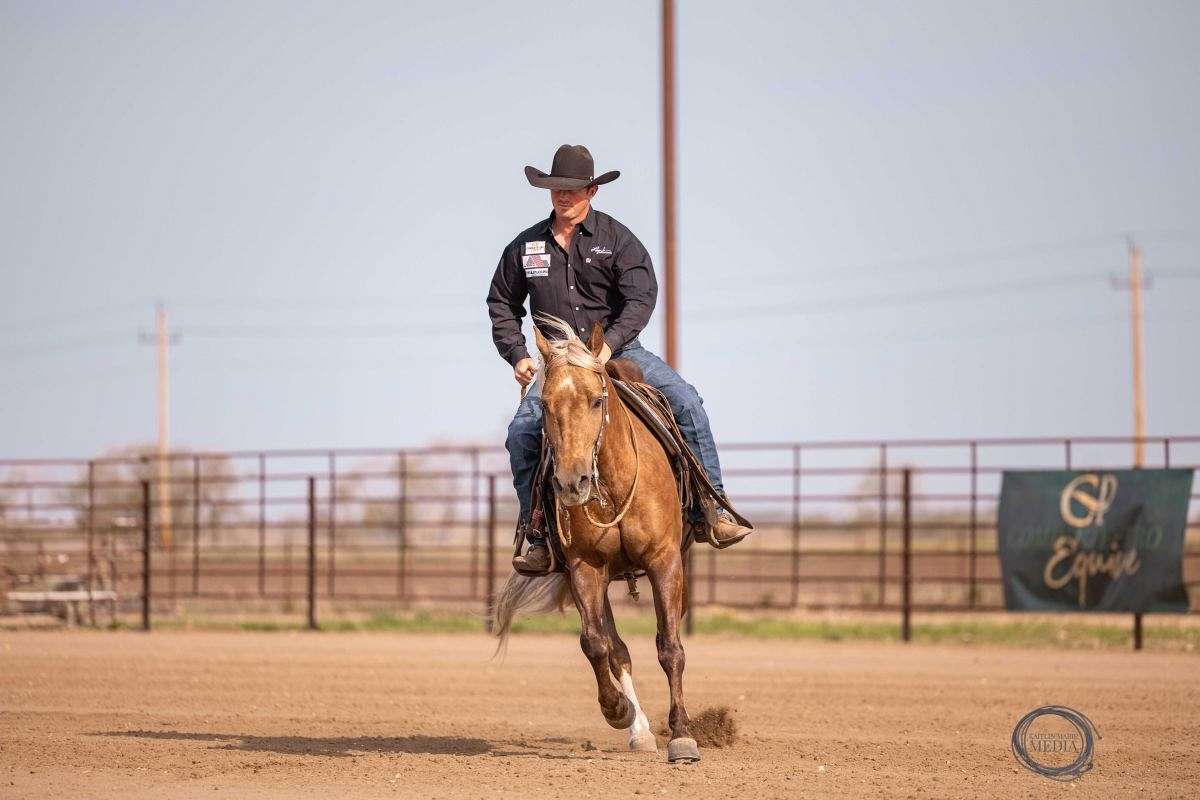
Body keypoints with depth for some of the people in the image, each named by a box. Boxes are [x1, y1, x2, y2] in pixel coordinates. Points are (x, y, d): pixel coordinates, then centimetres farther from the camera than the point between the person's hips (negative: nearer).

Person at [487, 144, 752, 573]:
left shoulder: (617, 239, -2)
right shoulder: (525, 246, 7)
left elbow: (641, 299, -13)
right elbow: (502, 304, 18)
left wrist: (607, 346, -26)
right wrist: (517, 355, 4)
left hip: (619, 350, -1)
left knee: (686, 402, -21)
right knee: (521, 434, -19)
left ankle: (714, 509, -15)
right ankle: (539, 538, -9)